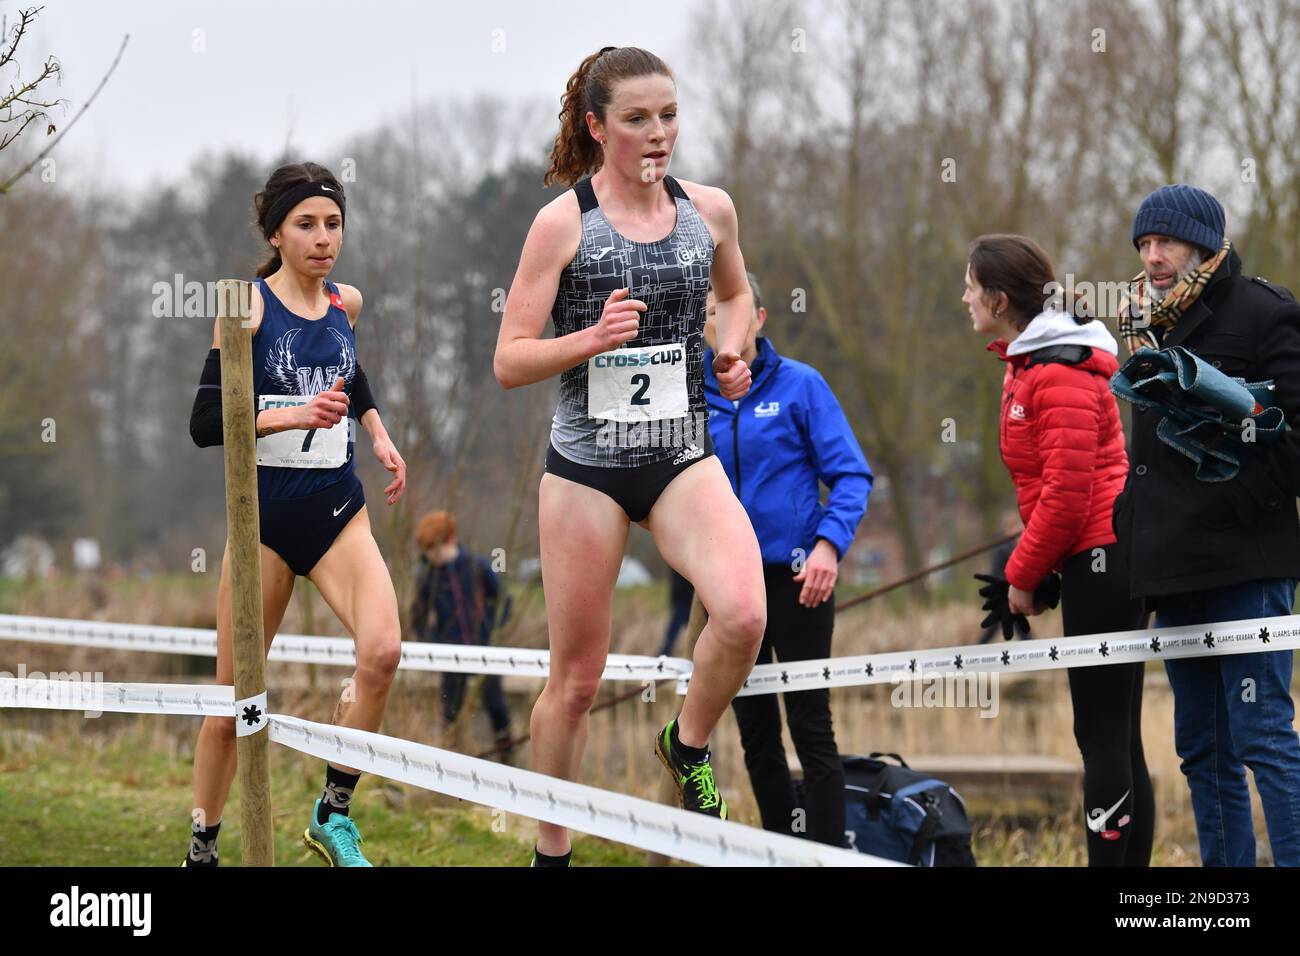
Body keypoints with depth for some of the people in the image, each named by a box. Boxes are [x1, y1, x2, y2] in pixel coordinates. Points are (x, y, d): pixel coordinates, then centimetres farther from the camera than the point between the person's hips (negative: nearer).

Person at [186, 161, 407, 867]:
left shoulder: (346, 303, 6)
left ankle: (333, 815, -5)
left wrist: (379, 433, 19)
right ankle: (201, 849, 19)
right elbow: (205, 423, -13)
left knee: (382, 651, -21)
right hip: (264, 513, -3)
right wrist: (295, 415, -24)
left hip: (337, 509, 4)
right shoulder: (248, 306, -9)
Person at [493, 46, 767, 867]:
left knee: (744, 614, -25)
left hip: (684, 455, 2)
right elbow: (509, 361, -7)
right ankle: (551, 852, 23)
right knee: (577, 677, 4)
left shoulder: (710, 209, 4)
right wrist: (591, 338, -23)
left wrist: (733, 351, 5)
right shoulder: (563, 222, -7)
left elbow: (737, 292, 26)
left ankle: (689, 745, 5)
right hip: (587, 461, -2)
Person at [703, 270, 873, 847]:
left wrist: (829, 542, -19)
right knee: (755, 731, 10)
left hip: (795, 575, -4)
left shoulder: (798, 384, -4)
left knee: (810, 724, -6)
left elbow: (851, 475, -6)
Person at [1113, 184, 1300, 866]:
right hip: (1174, 572, 8)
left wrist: (1240, 504, -16)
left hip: (1243, 566, -8)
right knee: (1202, 750, 11)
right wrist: (1134, 524, 17)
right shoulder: (1149, 326, 17)